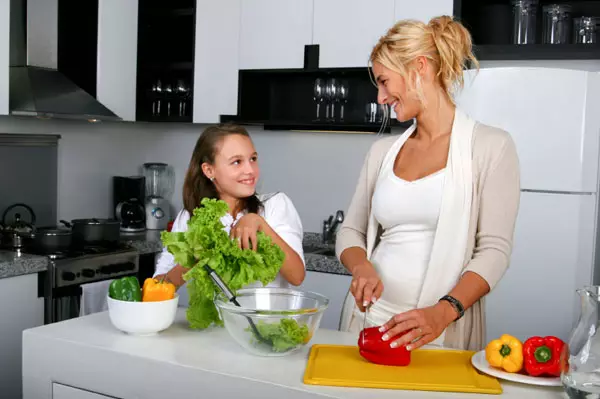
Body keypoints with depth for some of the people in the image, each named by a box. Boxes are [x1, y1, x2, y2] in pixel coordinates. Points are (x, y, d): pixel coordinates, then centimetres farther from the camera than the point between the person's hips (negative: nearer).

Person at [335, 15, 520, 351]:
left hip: (441, 334, -4)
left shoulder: (492, 146, -4)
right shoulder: (382, 151, 9)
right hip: (368, 320, 4)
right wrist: (362, 267, -10)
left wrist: (443, 312, -23)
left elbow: (494, 249, -10)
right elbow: (351, 231, 12)